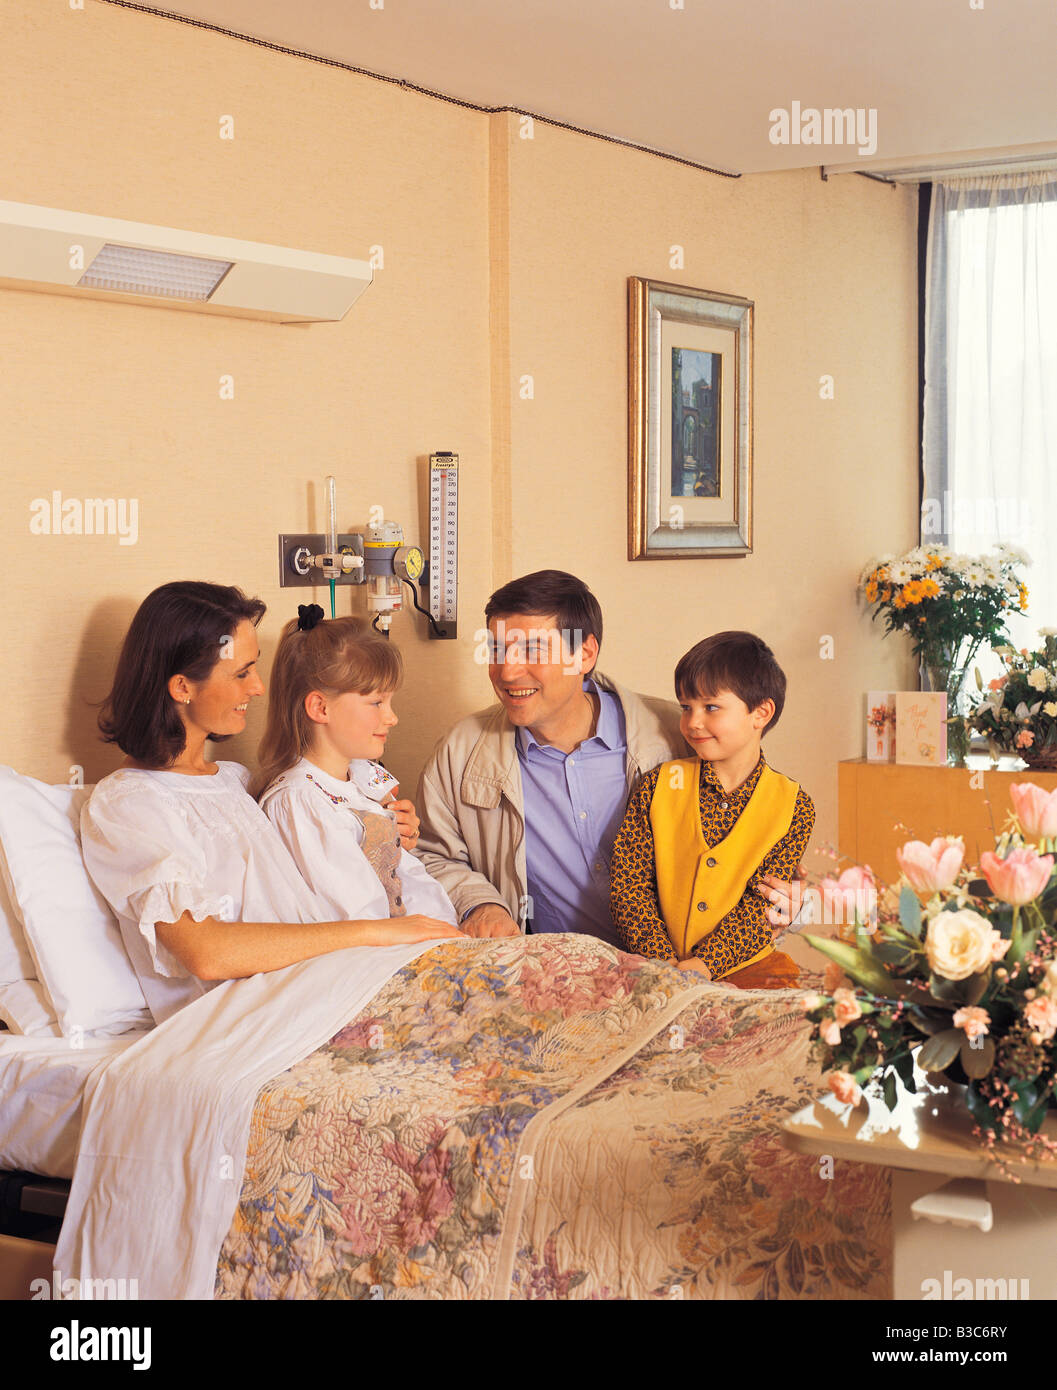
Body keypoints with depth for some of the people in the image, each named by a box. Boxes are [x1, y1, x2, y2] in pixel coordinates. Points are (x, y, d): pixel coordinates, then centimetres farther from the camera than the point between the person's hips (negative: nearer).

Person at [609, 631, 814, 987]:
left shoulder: (793, 805, 1)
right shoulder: (659, 785, 4)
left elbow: (762, 905, -4)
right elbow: (629, 882, -1)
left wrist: (703, 965, -18)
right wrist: (663, 962, -15)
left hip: (742, 965, 0)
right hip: (656, 967, 0)